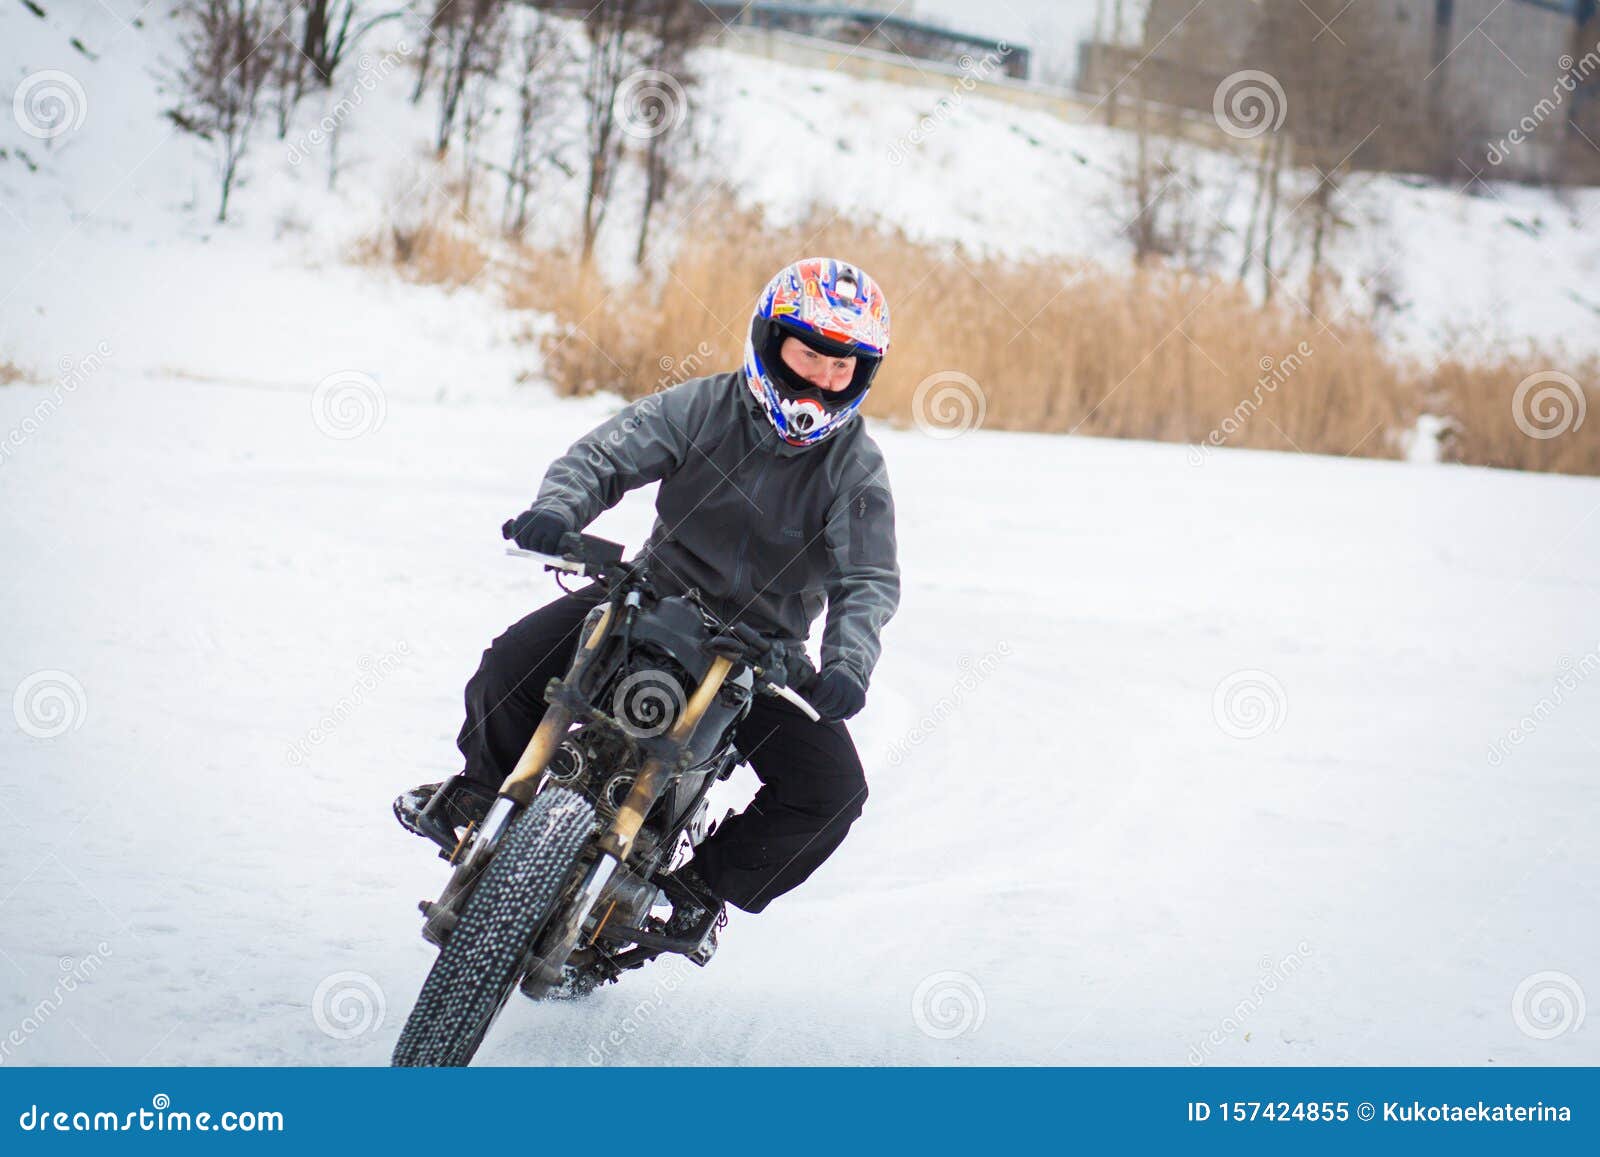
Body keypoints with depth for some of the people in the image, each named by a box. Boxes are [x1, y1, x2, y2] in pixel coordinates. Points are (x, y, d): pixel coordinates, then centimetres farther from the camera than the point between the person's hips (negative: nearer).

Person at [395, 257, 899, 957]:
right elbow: (604, 456, -10)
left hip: (766, 646, 0)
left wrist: (848, 663, -32)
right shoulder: (701, 408, -7)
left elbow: (869, 579, -13)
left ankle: (709, 884, 11)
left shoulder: (858, 468, -8)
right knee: (517, 660, -20)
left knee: (832, 793, -16)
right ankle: (484, 784, 12)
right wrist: (558, 510, -33)